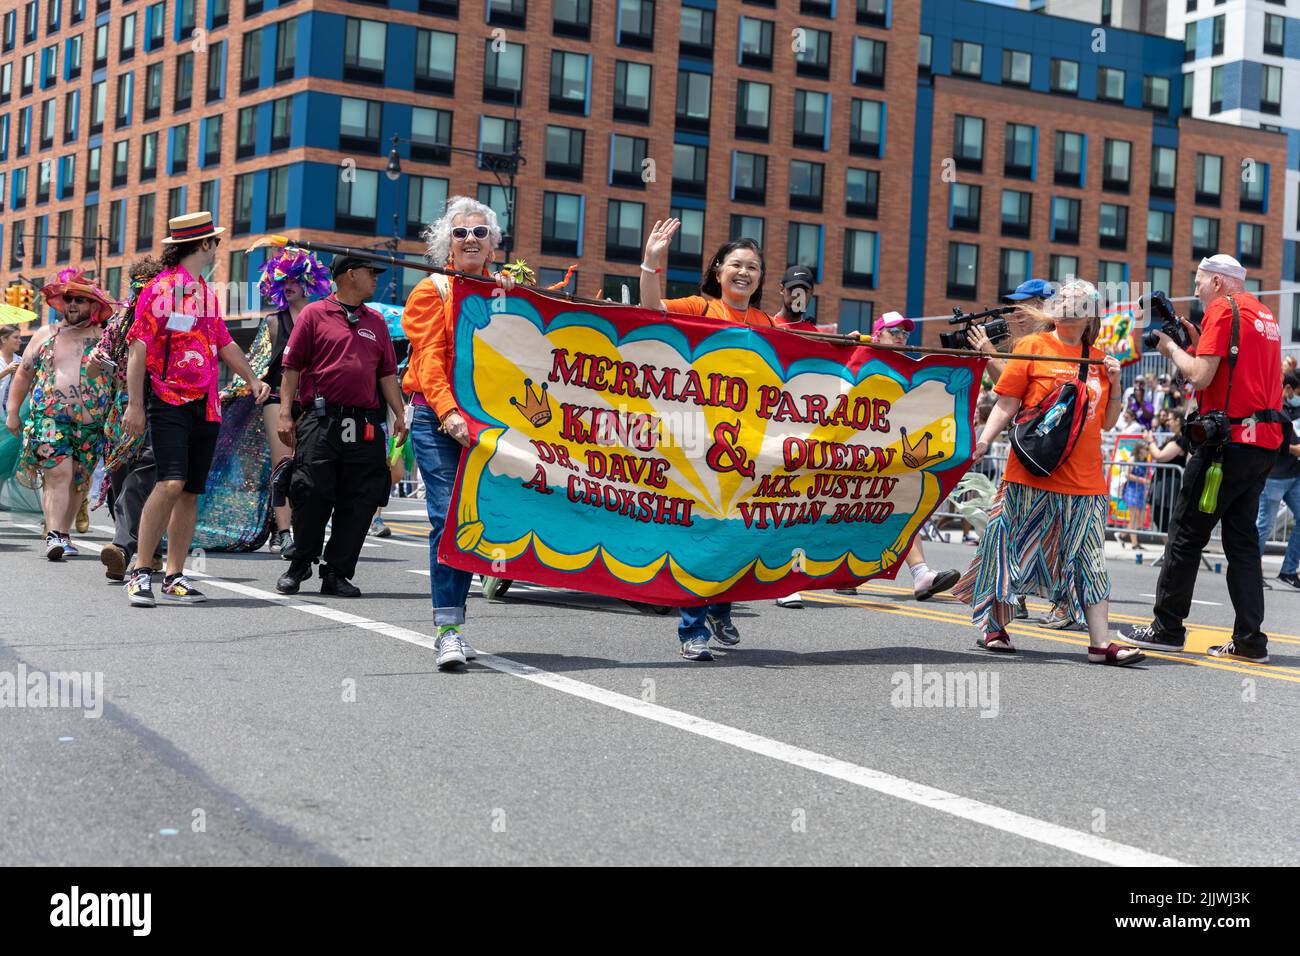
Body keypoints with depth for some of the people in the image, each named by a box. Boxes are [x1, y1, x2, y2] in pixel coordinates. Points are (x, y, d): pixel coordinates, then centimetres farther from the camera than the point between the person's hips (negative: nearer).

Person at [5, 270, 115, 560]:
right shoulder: (45, 334, 13)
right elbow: (24, 374, 18)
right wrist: (13, 411, 13)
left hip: (90, 422, 0)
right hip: (49, 417, 0)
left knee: (78, 481, 4)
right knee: (58, 472, -15)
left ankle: (64, 533, 16)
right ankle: (53, 534, -19)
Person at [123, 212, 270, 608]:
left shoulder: (207, 293, 19)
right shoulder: (162, 288, -6)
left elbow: (224, 344, 31)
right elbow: (139, 347, -11)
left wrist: (253, 380, 23)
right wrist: (135, 405, -16)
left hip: (205, 406, 8)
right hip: (168, 401, -8)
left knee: (191, 492, 5)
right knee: (171, 483, -19)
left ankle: (175, 577, 10)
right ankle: (140, 572, -15)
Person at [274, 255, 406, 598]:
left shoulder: (376, 322, 18)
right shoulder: (314, 314, 5)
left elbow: (387, 374, 19)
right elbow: (292, 367, 2)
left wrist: (400, 415, 9)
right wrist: (285, 413, -5)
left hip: (364, 425, 4)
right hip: (320, 421, -4)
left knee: (359, 502, 1)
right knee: (312, 495, -6)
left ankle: (337, 574, 9)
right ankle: (300, 563, 15)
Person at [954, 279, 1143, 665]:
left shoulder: (1099, 359, 12)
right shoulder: (1032, 347, 1)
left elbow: (1107, 421, 16)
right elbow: (1006, 404, -2)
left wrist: (1114, 384, 2)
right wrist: (984, 438, -15)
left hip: (1085, 479, 4)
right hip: (1033, 472, -4)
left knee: (1089, 557, 2)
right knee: (1014, 546, 5)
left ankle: (1100, 643, 2)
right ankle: (994, 627, 20)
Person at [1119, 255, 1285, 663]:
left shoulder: (1222, 309, -8)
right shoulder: (1265, 315, 19)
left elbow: (1200, 376, -15)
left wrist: (1172, 348, 2)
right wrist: (1197, 342, 15)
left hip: (1229, 440, -8)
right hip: (1264, 443, 8)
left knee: (1187, 534, 1)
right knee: (1242, 540, 9)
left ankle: (1167, 628, 6)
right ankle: (1250, 640, 4)